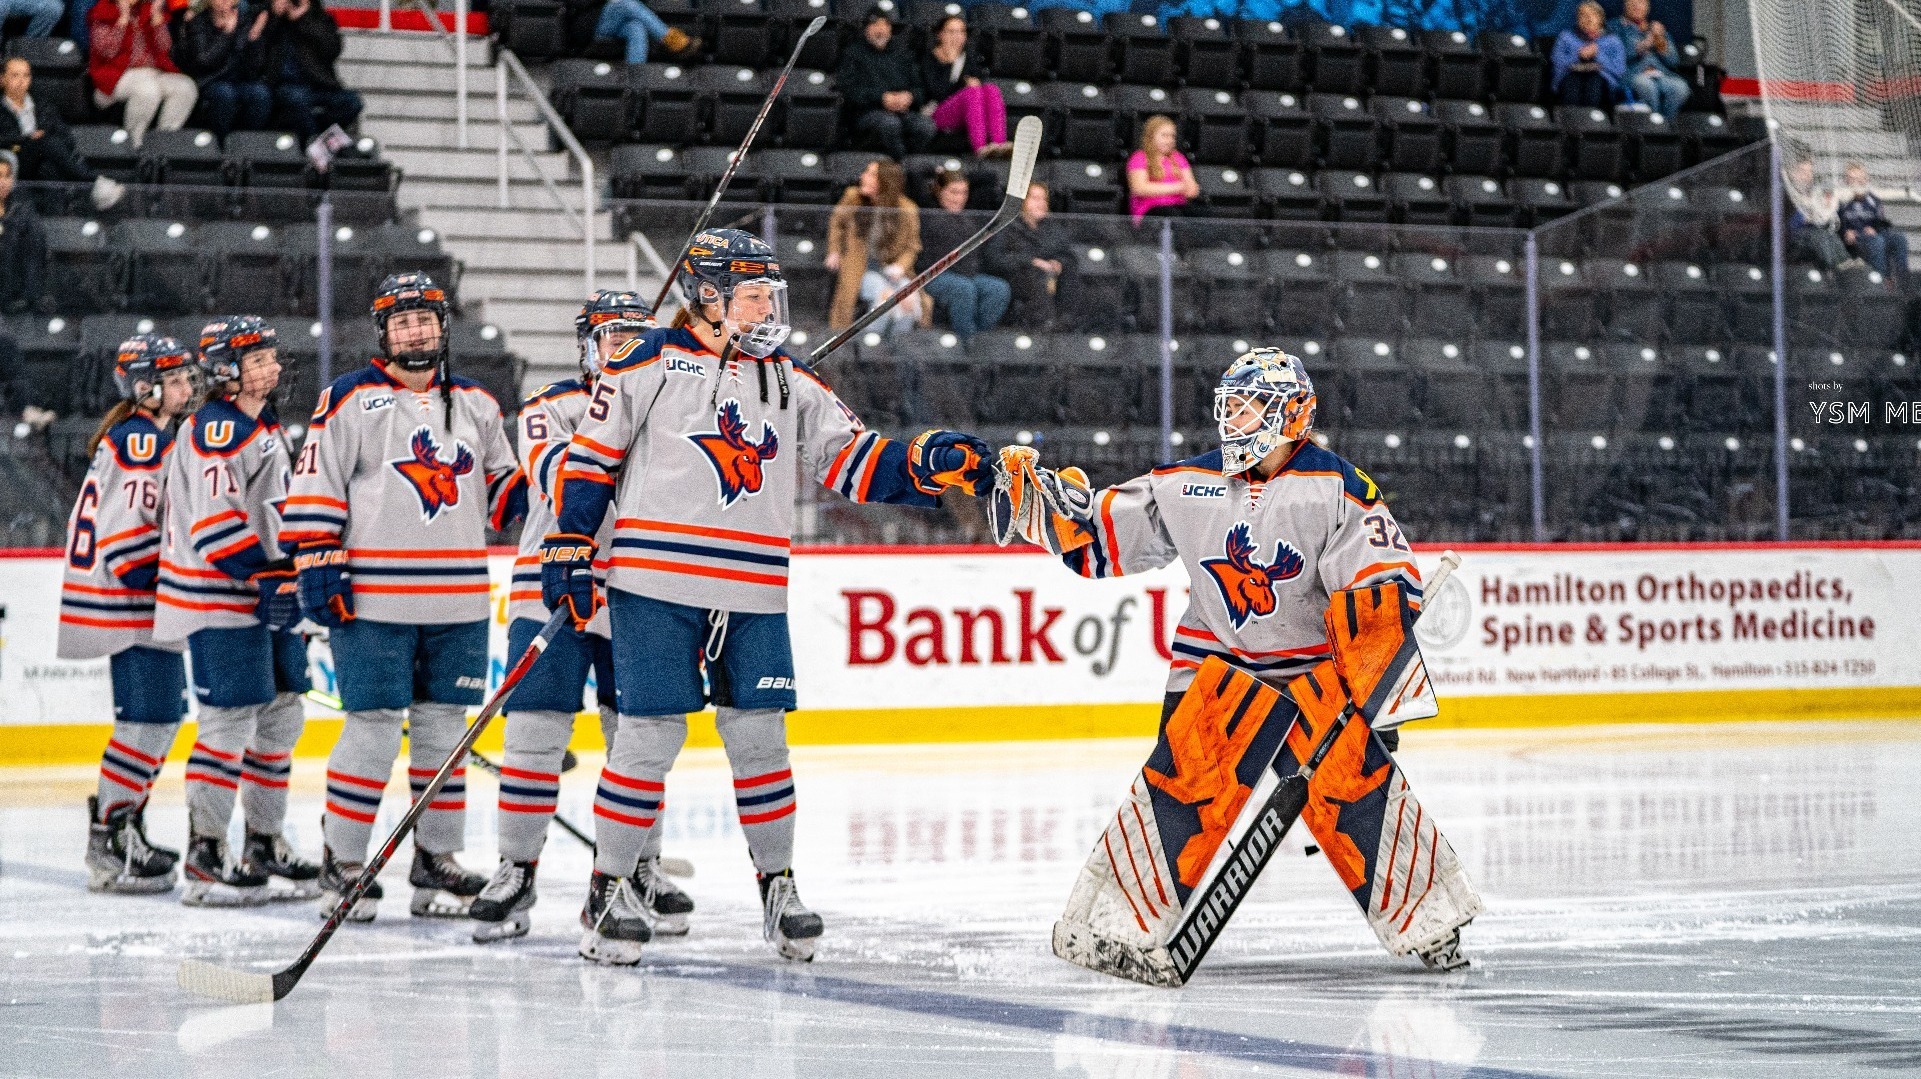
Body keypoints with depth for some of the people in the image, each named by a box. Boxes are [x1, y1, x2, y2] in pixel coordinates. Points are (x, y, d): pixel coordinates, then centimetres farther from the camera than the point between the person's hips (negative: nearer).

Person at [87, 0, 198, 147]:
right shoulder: (102, 12, 1)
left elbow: (164, 48, 3)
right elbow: (107, 50, -15)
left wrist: (156, 15, -7)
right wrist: (124, 16, -15)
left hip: (153, 72, 5)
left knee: (186, 88, -22)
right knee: (147, 89, -37)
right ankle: (132, 142, -21)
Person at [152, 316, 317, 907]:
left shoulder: (268, 428, 18)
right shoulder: (216, 427, -14)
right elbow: (214, 516, -23)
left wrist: (290, 582, 23)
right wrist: (267, 577, -24)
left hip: (266, 593, 10)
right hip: (220, 598, -10)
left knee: (281, 715, 12)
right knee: (231, 720, -11)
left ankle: (264, 845, 21)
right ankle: (203, 858, -7)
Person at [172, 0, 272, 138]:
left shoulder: (247, 20, 4)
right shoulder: (197, 23, 0)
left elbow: (256, 66, -2)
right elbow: (203, 61, -15)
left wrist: (254, 38, -18)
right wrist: (227, 33, -18)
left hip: (243, 80, 2)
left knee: (260, 92, -31)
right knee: (224, 92, -36)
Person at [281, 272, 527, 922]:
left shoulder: (476, 405, 15)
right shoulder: (349, 401, 0)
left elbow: (500, 488, 23)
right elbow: (314, 489, -3)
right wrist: (317, 563, -10)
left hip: (458, 603, 5)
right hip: (373, 601, -5)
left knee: (443, 730, 8)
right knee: (374, 728, -7)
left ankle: (436, 861, 17)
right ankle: (341, 863, 4)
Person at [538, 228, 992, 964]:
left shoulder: (791, 384, 14)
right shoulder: (650, 366, 0)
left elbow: (851, 461, 10)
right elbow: (592, 456, 2)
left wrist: (928, 467, -5)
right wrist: (571, 547, -2)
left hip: (753, 596, 4)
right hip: (657, 581, -4)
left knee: (759, 735, 3)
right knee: (652, 733, -5)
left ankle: (778, 885, 16)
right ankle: (608, 889, 5)